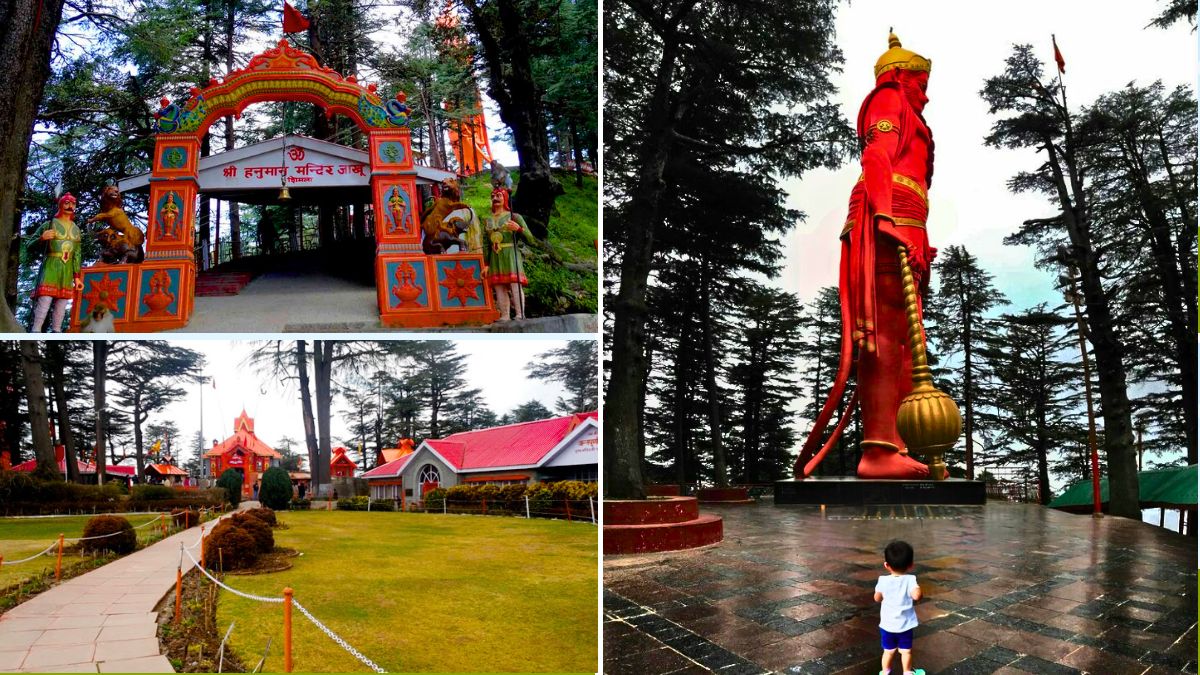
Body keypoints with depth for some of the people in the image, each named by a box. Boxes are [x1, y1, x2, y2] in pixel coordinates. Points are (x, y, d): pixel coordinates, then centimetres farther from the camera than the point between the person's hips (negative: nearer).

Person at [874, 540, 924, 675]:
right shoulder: (910, 580, -17)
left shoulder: (883, 580, -10)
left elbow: (877, 598, 0)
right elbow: (916, 596, -31)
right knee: (906, 651, 17)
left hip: (887, 624, 1)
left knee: (888, 651, 17)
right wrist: (918, 588, -10)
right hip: (905, 624, -1)